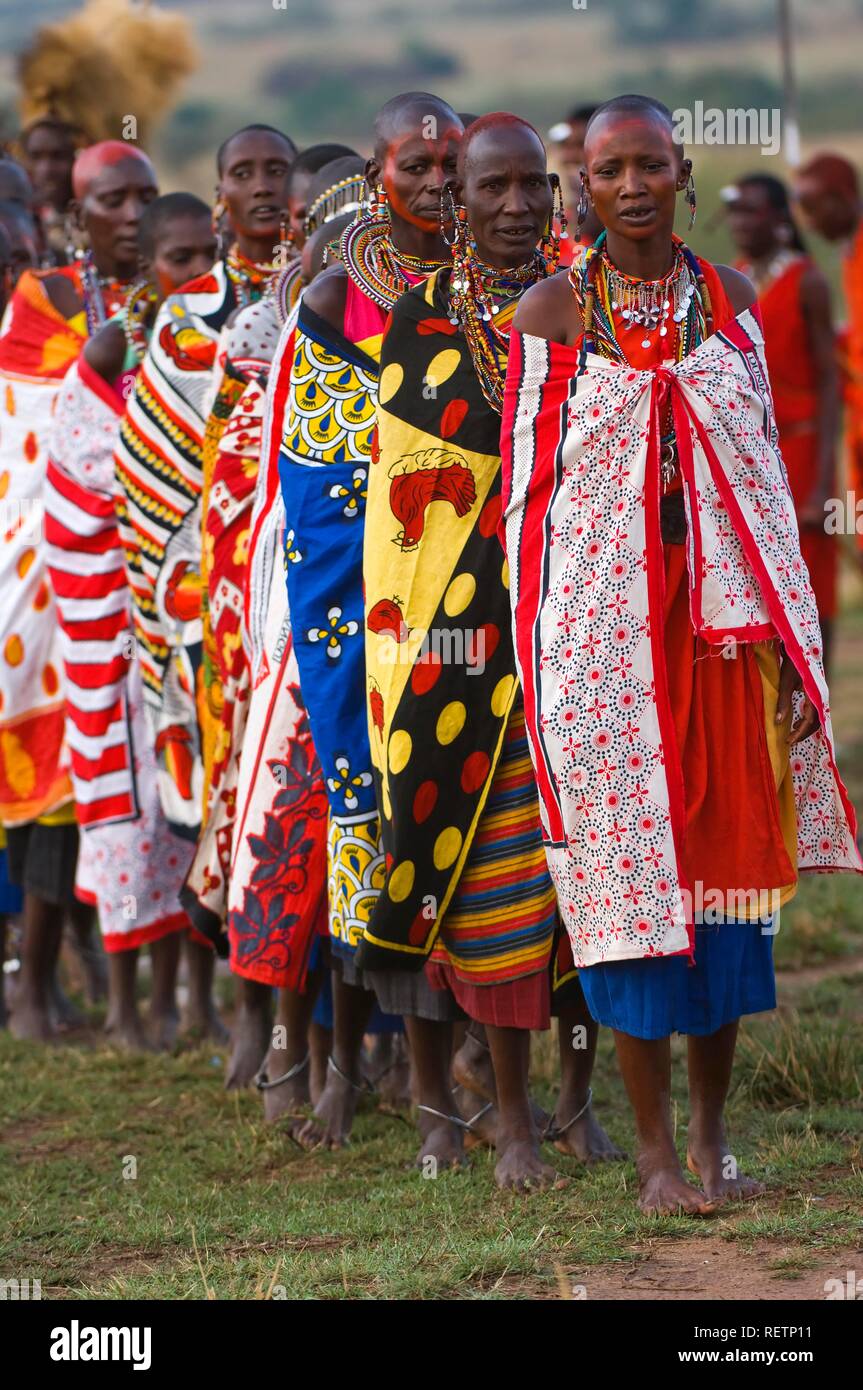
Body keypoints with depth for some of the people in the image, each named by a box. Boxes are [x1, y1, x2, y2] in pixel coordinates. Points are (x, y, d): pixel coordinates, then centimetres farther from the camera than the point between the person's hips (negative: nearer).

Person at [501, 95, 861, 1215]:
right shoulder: (551, 315, 1)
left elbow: (767, 467, 9)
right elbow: (528, 489, 1)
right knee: (629, 866, -2)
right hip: (603, 627, -2)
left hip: (723, 617, 2)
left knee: (727, 856, 4)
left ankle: (711, 1133, 15)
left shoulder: (728, 302, 8)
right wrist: (540, 653, -3)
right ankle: (656, 1150, 5)